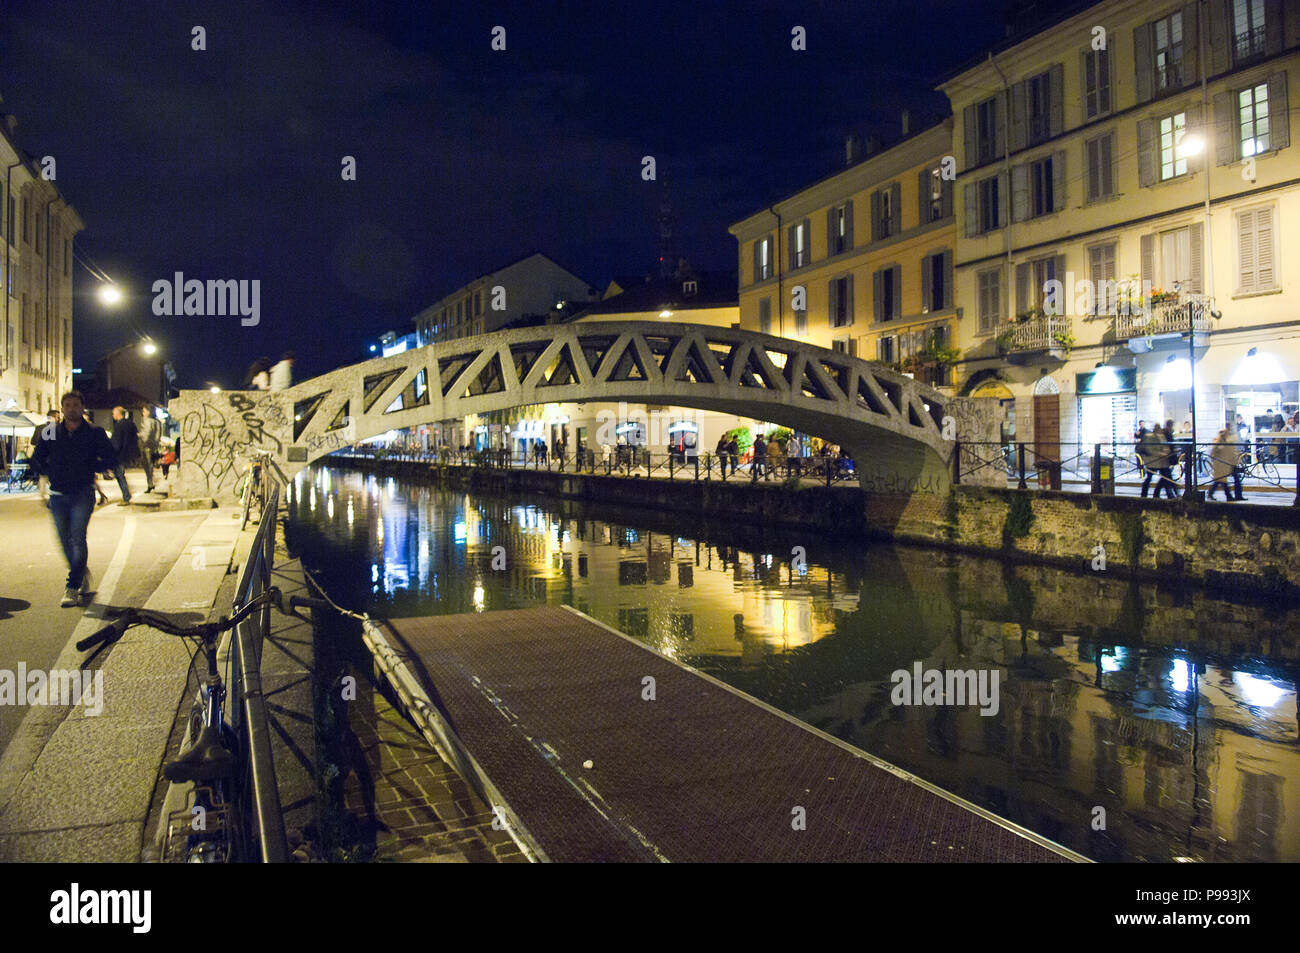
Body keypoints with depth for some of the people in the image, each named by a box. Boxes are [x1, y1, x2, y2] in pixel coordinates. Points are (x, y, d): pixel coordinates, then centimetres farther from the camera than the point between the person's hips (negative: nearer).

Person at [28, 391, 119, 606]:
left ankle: (72, 588, -10)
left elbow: (111, 461, 1)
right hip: (58, 495, 4)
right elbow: (36, 460, 17)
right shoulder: (52, 434, 9)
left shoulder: (95, 434, 1)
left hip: (82, 494, -4)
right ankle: (82, 574, 32)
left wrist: (88, 467, -8)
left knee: (77, 539, -13)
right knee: (65, 541, 9)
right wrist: (51, 471, 3)